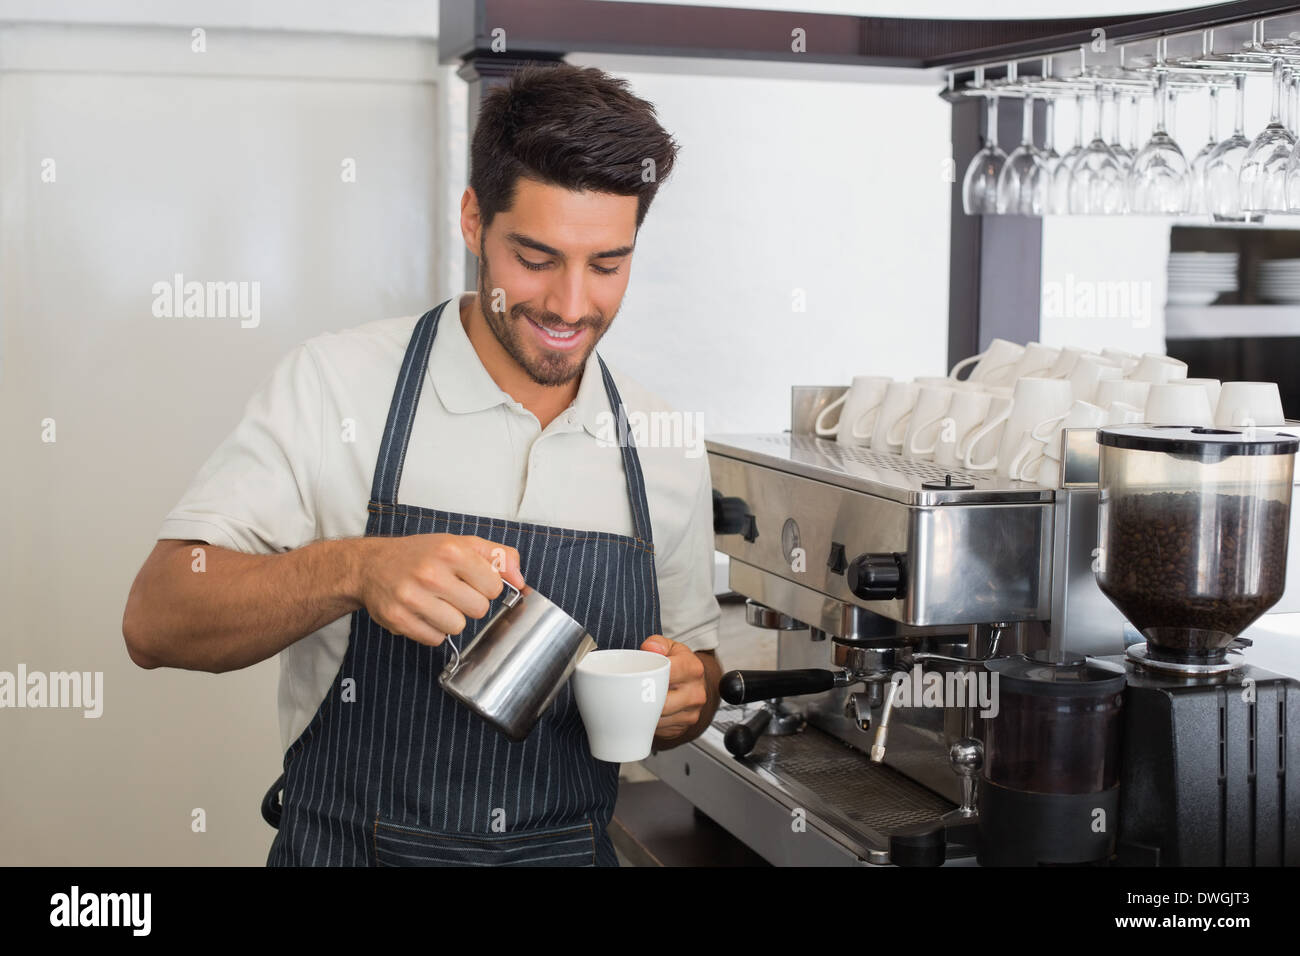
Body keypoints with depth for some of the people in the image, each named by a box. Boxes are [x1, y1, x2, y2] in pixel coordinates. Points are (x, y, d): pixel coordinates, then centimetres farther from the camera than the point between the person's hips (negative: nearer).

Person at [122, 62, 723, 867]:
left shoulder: (666, 454, 4)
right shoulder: (335, 384, -5)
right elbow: (156, 621, -11)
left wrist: (686, 697, -6)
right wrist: (352, 570, -26)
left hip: (574, 850, 4)